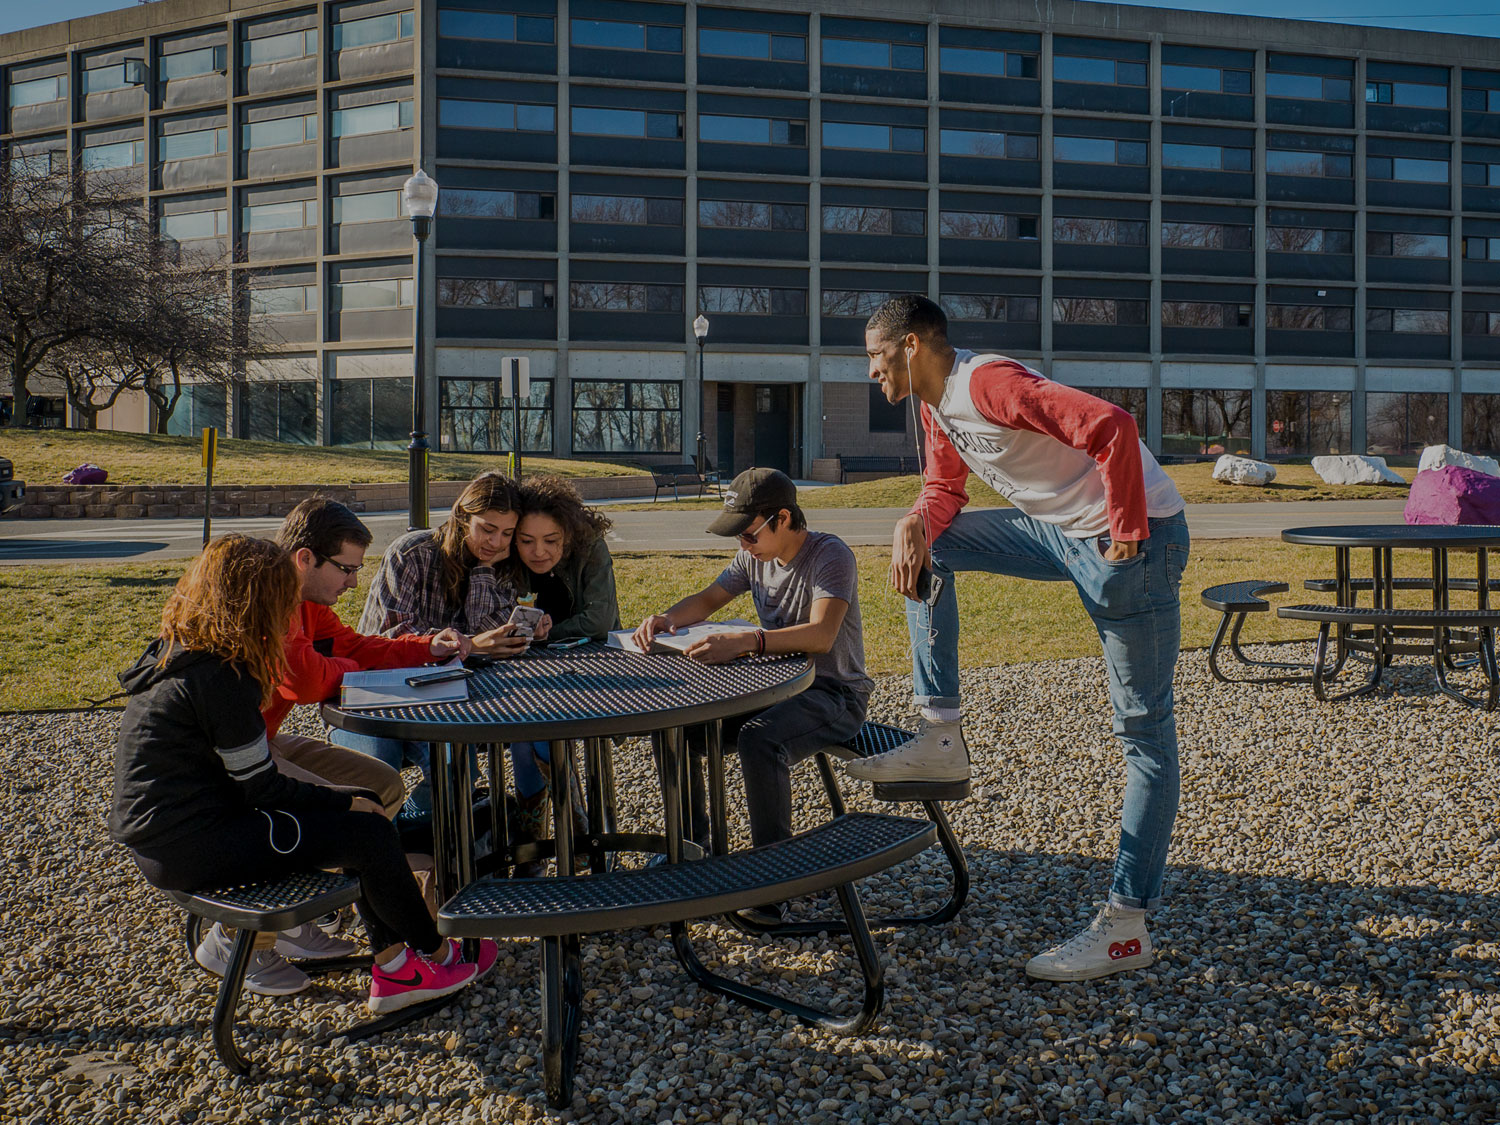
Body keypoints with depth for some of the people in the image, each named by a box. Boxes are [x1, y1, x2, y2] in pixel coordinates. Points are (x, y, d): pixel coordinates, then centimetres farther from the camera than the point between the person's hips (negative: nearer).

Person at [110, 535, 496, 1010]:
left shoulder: (173, 652, 8)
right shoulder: (219, 677, -22)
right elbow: (261, 788, -17)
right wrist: (347, 803, -4)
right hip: (189, 849, -10)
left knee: (362, 809, 10)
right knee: (368, 831, -7)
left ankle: (393, 967, 12)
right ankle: (437, 957, 14)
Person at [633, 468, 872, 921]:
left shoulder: (831, 556, -19)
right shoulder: (754, 556, 5)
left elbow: (821, 635, -34)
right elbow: (708, 599, 14)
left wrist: (743, 641, -46)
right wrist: (666, 619, -9)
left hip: (835, 694, -8)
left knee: (759, 739, -36)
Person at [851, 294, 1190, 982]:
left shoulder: (988, 383, -21)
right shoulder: (936, 405, 8)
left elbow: (1111, 428, -30)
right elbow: (944, 489, 19)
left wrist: (1128, 537, -23)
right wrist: (916, 525, -4)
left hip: (1131, 542, -9)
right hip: (1063, 533, 10)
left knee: (1144, 730, -3)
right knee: (924, 551, 9)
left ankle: (1126, 928, 1)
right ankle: (941, 739, 9)